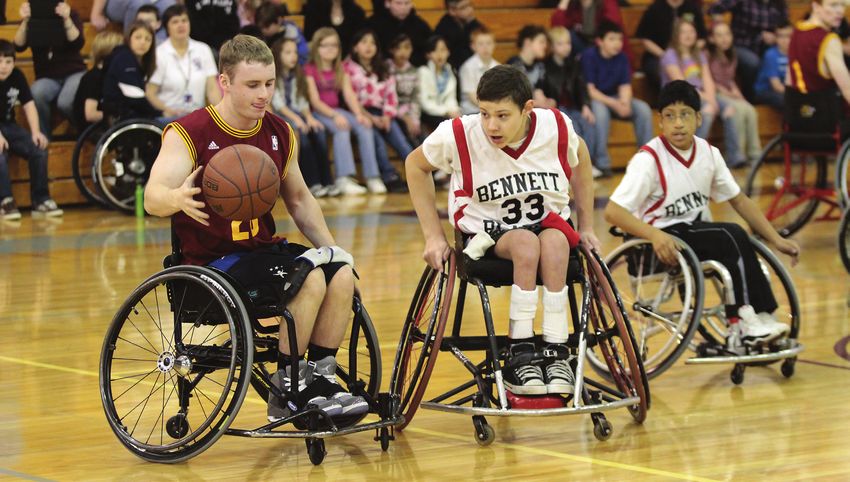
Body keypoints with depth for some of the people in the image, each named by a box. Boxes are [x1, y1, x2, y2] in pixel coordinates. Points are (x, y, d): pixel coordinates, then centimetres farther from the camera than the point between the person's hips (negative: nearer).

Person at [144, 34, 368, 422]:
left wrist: (331, 250, 11)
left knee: (341, 272, -19)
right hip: (211, 263, -6)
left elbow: (298, 199, 22)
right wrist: (178, 198, -48)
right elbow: (152, 198, -24)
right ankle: (287, 392, -16)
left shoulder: (280, 134, 7)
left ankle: (320, 378, -8)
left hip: (264, 250, 6)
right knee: (309, 277, -27)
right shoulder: (190, 133, -12)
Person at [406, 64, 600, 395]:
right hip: (488, 231, -1)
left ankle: (556, 353, -33)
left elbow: (579, 159, 11)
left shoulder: (556, 128, -13)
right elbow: (416, 165, 1)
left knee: (555, 241, -36)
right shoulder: (459, 135, -18)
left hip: (548, 222, 2)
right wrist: (433, 236, -2)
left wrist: (586, 226, 11)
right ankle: (519, 356, -33)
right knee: (526, 244, -36)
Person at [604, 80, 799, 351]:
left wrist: (776, 240, 6)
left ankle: (741, 329, -21)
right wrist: (655, 235, -35)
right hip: (662, 240, -6)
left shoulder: (708, 153, 2)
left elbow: (738, 200, 13)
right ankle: (747, 322, -25)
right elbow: (613, 211, -20)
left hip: (697, 233, 6)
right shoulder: (649, 159, -15)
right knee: (732, 236, -27)